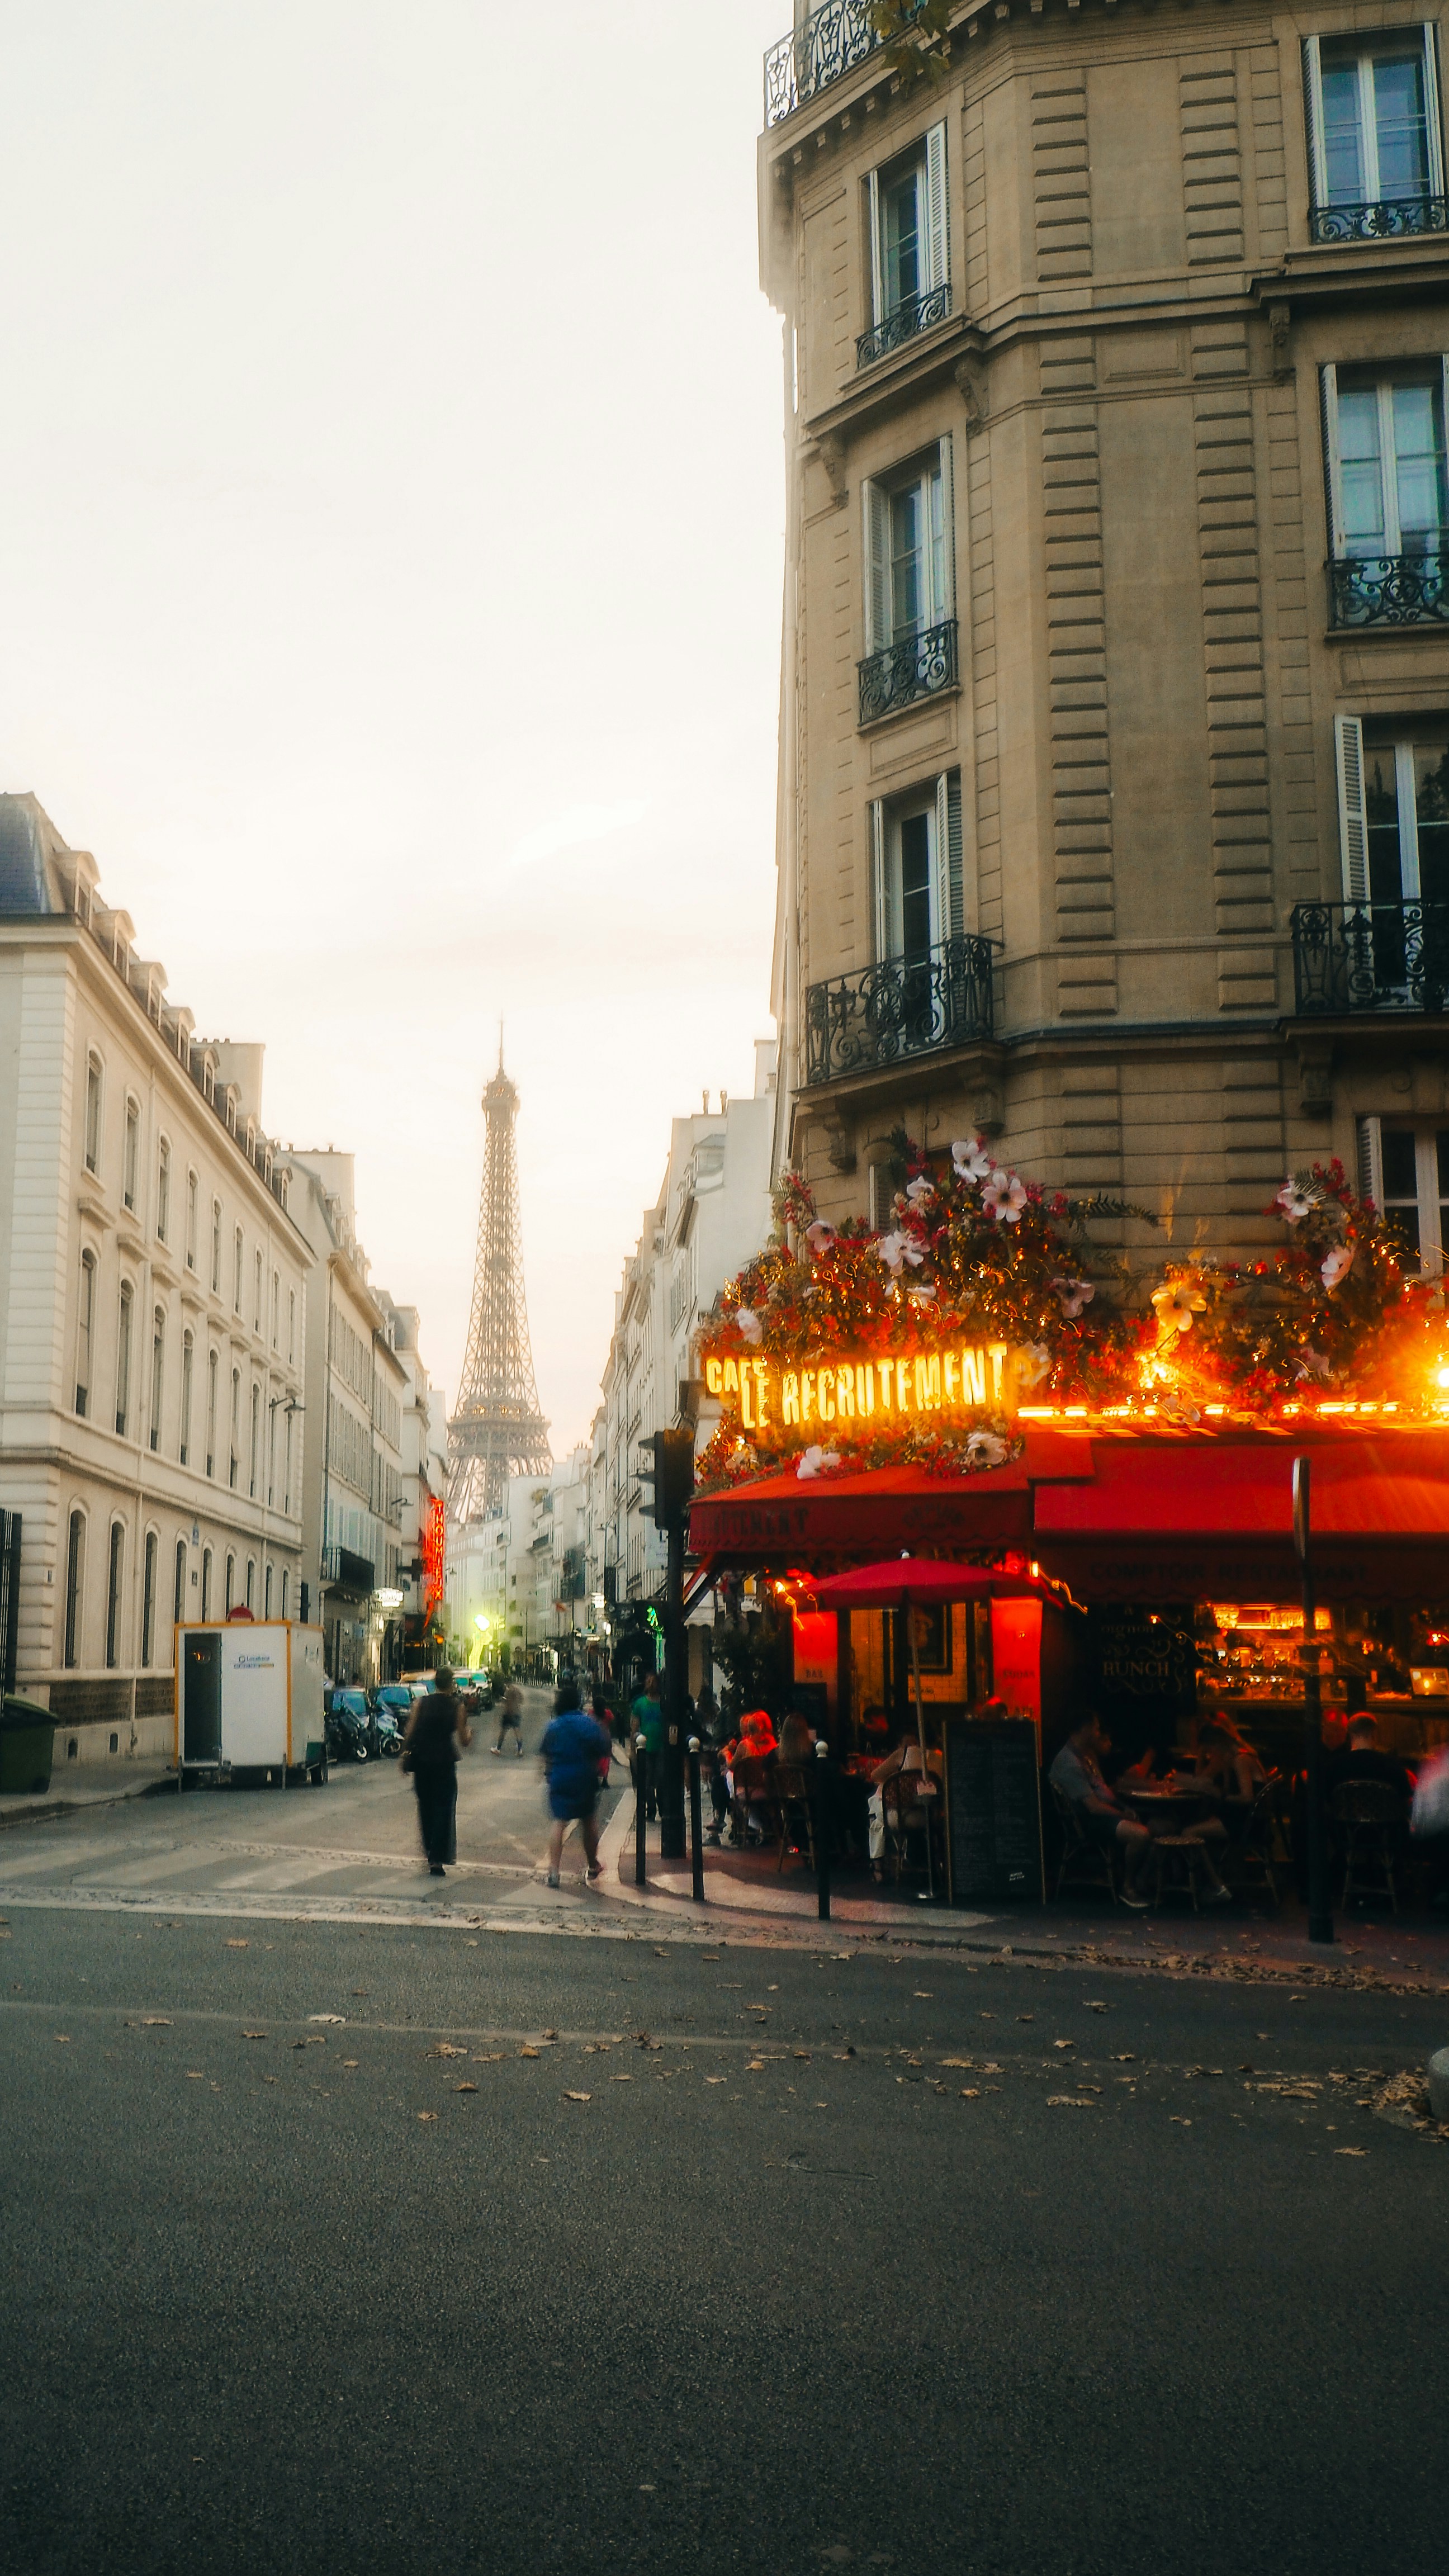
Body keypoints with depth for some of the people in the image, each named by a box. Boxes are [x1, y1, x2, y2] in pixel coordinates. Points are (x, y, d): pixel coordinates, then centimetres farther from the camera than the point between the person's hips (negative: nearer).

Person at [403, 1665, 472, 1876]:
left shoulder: (421, 1703, 1)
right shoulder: (457, 1707, -4)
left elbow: (410, 1734, -2)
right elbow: (464, 1740, -3)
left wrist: (405, 1755, 9)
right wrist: (469, 1732, 18)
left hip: (421, 1762, 3)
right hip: (445, 1762, -3)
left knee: (426, 1808, 17)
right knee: (444, 1810, 2)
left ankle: (430, 1852, 24)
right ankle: (438, 1859, -6)